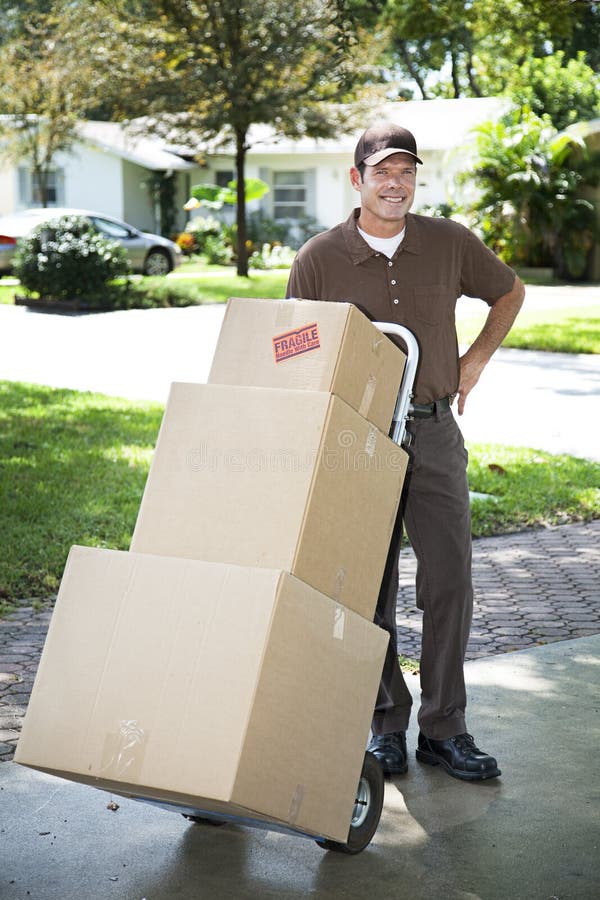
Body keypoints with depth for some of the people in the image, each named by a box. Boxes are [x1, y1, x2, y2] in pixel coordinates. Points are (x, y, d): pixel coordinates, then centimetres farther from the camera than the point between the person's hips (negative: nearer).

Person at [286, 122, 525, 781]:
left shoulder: (450, 243, 1)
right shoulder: (318, 259, -4)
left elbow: (509, 292, 19)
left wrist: (475, 361, 7)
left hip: (434, 434, 1)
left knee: (449, 583, 1)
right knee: (370, 590, 5)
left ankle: (444, 728, 13)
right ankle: (385, 723, 20)